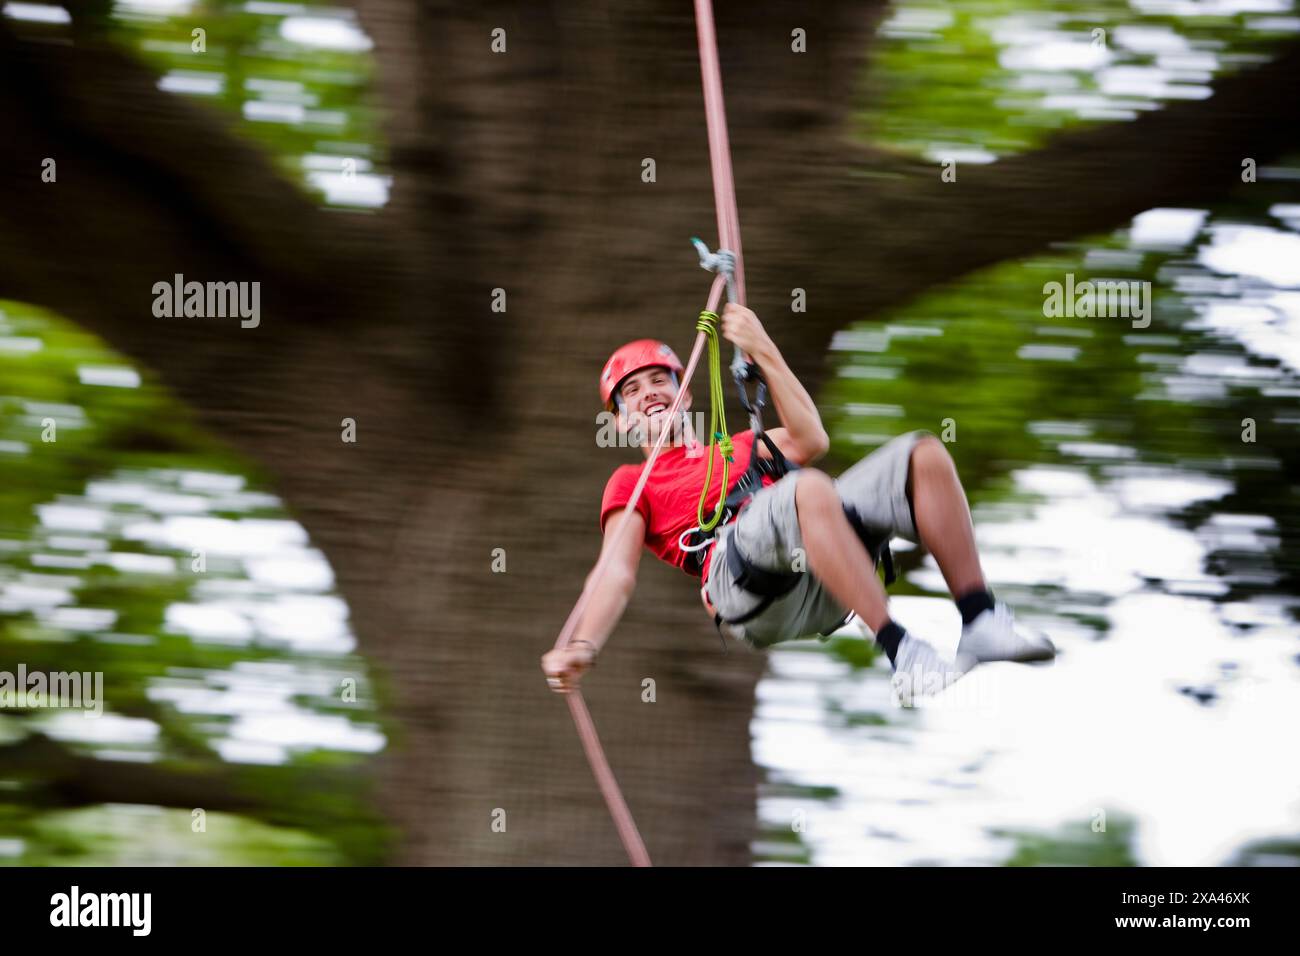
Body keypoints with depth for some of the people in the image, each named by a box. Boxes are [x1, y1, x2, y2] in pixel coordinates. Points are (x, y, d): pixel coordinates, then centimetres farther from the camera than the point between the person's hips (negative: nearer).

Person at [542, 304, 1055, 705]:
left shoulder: (739, 449, 41)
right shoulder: (631, 484, 26)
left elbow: (809, 441, 21)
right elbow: (617, 574, 8)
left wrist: (763, 352, 22)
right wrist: (581, 646, -11)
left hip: (820, 593, 6)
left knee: (924, 455, -12)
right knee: (810, 489, -37)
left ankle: (981, 622, -23)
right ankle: (901, 650, -45)